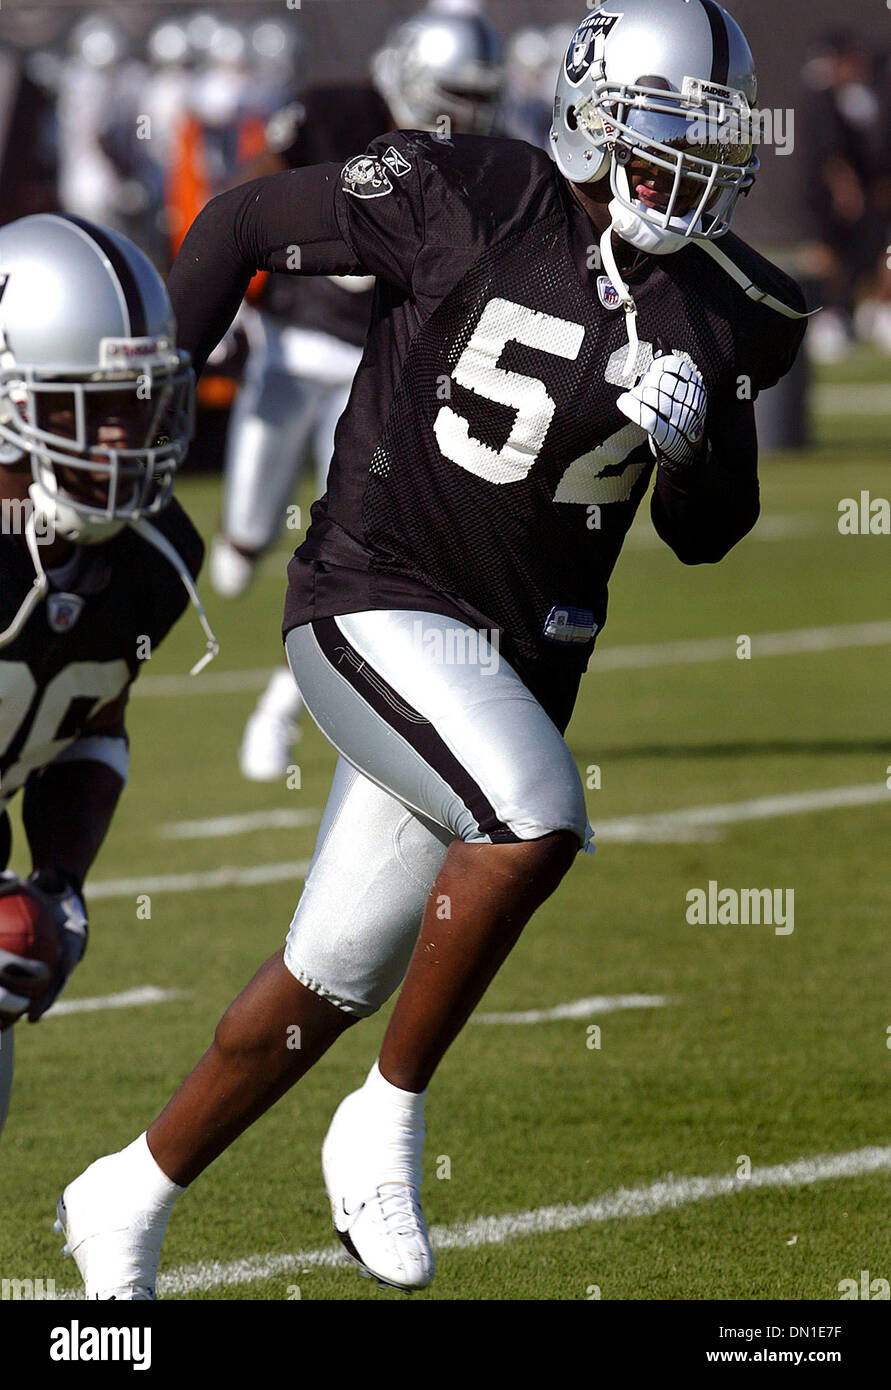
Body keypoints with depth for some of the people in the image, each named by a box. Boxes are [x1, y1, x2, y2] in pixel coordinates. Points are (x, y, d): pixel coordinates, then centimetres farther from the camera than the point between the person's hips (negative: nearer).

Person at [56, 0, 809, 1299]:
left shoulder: (727, 312, 1)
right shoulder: (467, 198, -14)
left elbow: (705, 536, 7)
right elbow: (244, 221, -2)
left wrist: (696, 440, -15)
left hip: (522, 650, 6)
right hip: (376, 600, -6)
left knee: (335, 981, 11)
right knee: (535, 821, -31)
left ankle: (130, 1196, 30)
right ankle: (386, 1121, -12)